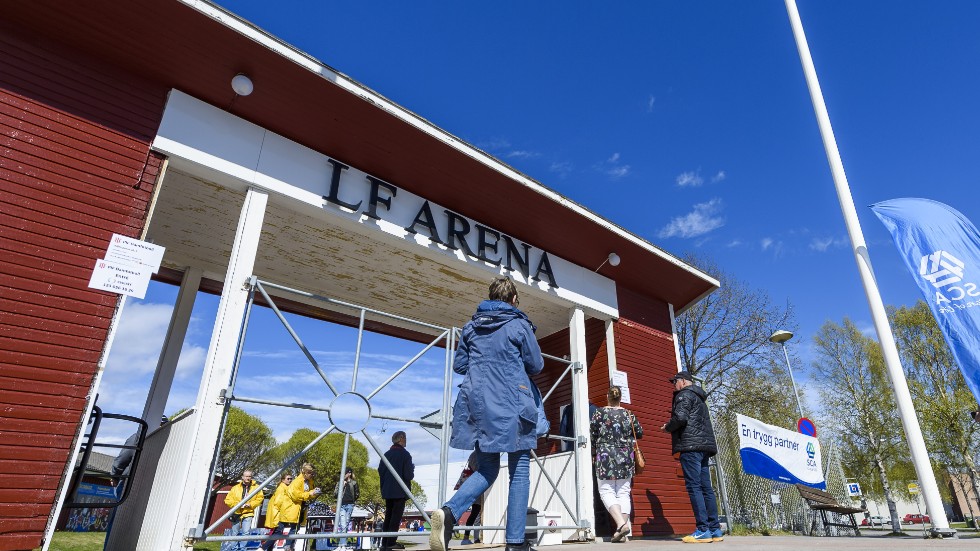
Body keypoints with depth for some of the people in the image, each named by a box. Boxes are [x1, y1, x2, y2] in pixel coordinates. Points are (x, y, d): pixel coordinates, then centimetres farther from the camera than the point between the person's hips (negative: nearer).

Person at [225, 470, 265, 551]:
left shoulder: (256, 488, 3)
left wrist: (251, 504, -12)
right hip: (236, 513, 1)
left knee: (246, 532, -12)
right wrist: (236, 504, -13)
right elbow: (227, 500, 3)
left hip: (248, 513, -1)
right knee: (235, 533, 9)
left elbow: (260, 498, 1)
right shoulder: (235, 488, 4)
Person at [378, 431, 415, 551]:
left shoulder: (387, 454, 4)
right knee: (396, 518, -1)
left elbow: (380, 471, 6)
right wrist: (412, 469, 6)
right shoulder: (405, 455, -12)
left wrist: (384, 487, 17)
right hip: (400, 491, -6)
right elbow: (408, 475, -16)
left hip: (387, 491, 6)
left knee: (388, 516, 15)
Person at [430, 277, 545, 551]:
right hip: (512, 405, -4)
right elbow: (536, 366, 4)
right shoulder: (519, 325, 0)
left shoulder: (472, 326, 12)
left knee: (487, 469, 13)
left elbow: (458, 365, 15)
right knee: (519, 471, 7)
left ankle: (449, 511, -11)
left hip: (478, 405, 5)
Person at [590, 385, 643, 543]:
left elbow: (592, 436, 1)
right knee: (623, 493, 6)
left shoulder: (599, 412, -4)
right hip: (626, 457, 3)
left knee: (606, 491, 1)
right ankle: (623, 533, 3)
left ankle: (621, 523, -19)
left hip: (606, 456, -3)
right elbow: (639, 433, 16)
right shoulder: (629, 414, 5)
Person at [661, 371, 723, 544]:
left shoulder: (685, 394, -2)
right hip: (704, 446, 9)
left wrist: (667, 427, 0)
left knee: (694, 487, -10)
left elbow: (680, 417, -16)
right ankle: (715, 529, 7)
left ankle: (703, 530, -12)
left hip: (690, 445, -9)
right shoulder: (699, 398, 27)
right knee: (706, 488, 8)